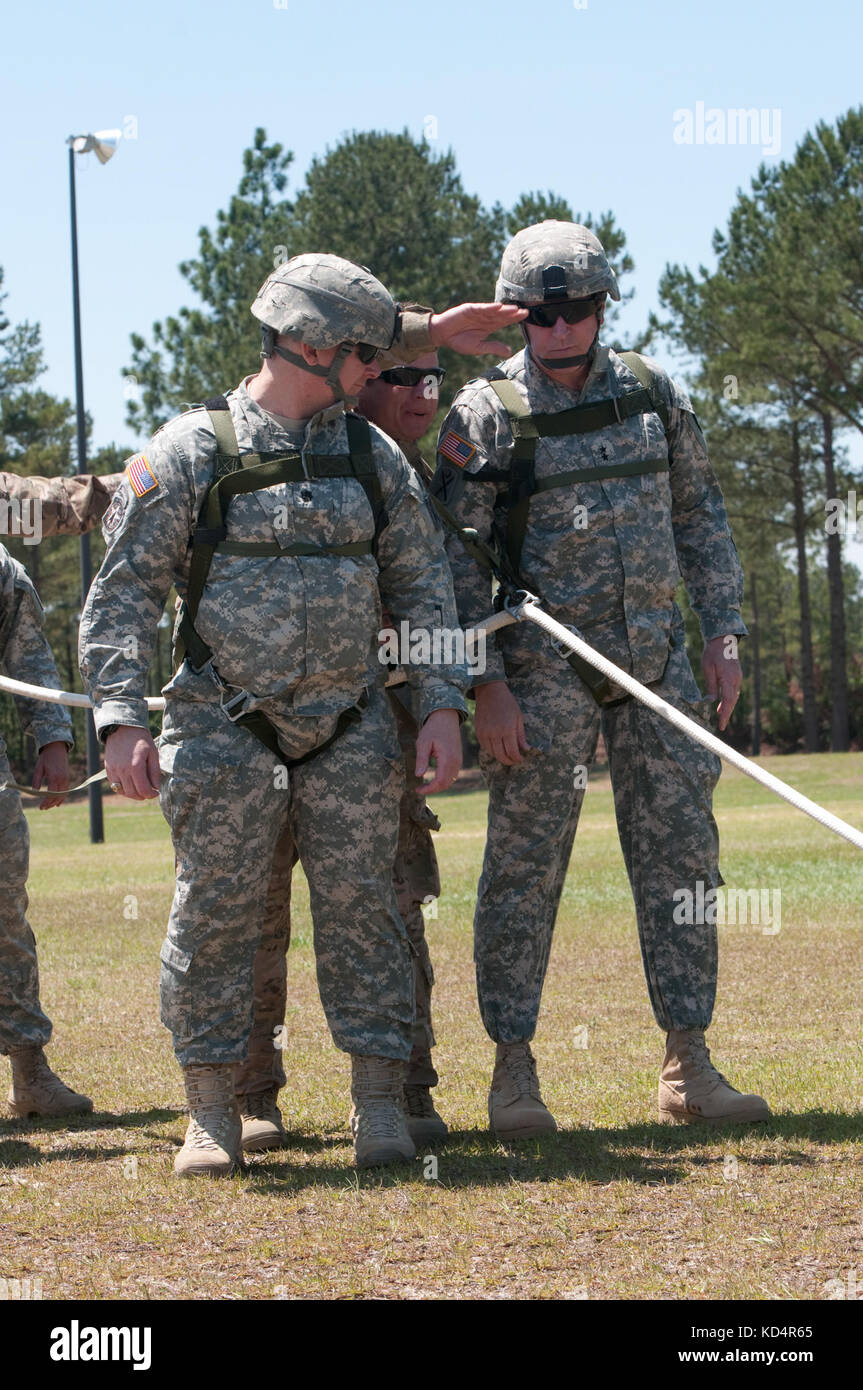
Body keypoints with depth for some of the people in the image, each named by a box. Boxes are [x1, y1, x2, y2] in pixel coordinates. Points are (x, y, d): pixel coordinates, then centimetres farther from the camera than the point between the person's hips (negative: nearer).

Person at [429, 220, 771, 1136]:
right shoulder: (486, 417, -5)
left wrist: (721, 631, 6)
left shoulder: (654, 396, 8)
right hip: (544, 669, -4)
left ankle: (688, 1067, 9)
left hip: (655, 659, 4)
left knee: (681, 854, 3)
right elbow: (455, 558, -7)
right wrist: (484, 683, -13)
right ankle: (513, 1070, 6)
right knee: (525, 866, -2)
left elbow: (699, 517, 15)